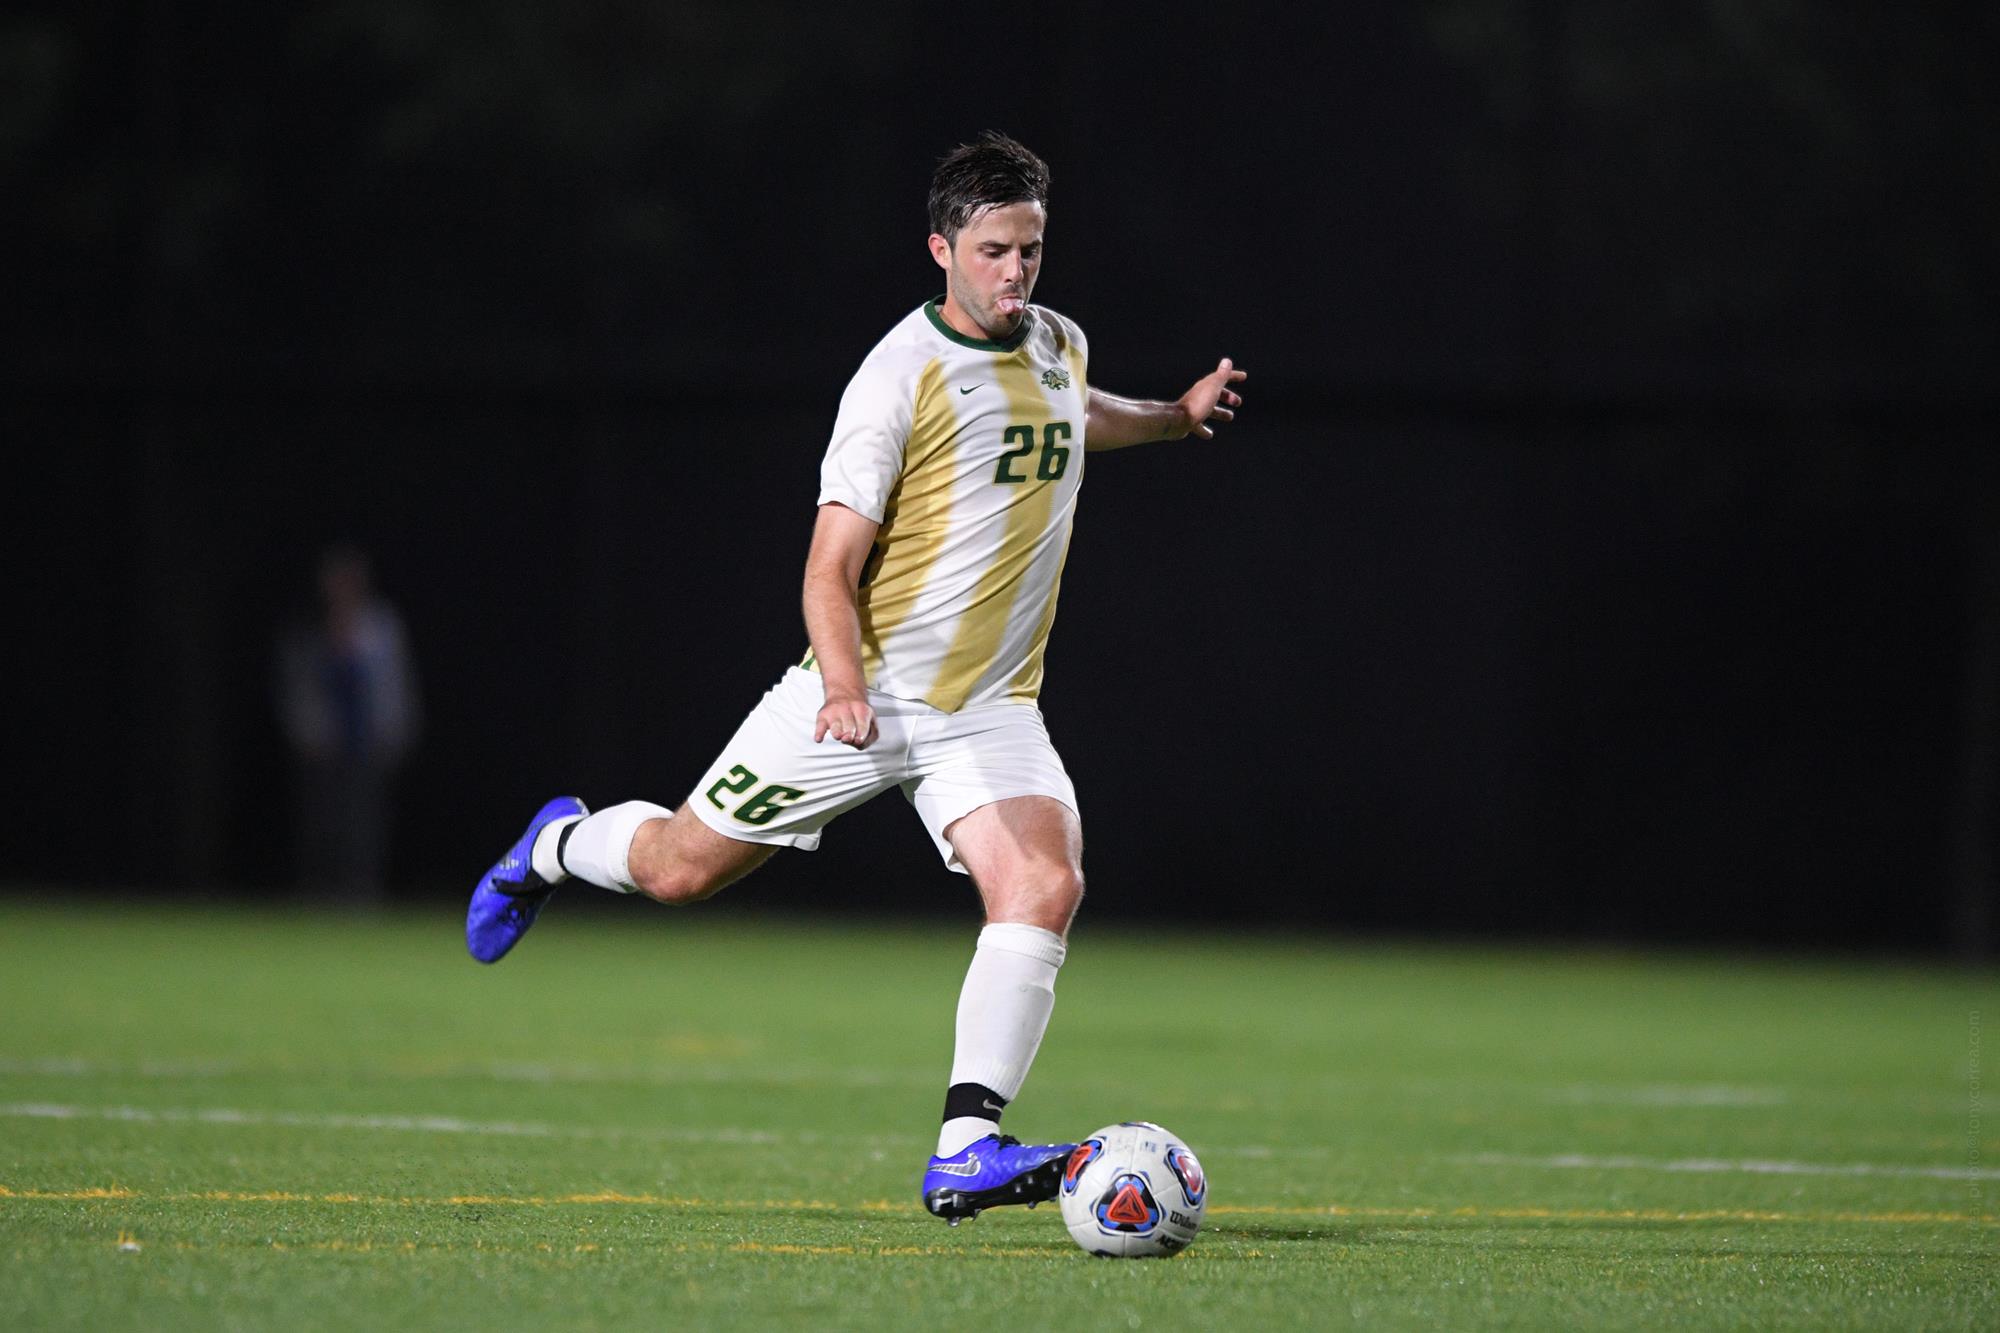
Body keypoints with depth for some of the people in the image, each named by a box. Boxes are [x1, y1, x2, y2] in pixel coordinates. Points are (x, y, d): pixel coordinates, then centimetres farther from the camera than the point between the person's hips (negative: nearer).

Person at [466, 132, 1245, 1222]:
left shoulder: (1058, 345, 7)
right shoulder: (901, 376, -15)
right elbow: (830, 567, -18)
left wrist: (1175, 417, 34)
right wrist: (845, 684, -33)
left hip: (991, 712, 4)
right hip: (864, 695, -4)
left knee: (1045, 886, -21)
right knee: (683, 868, 5)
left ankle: (964, 1152, -26)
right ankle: (559, 846, 41)